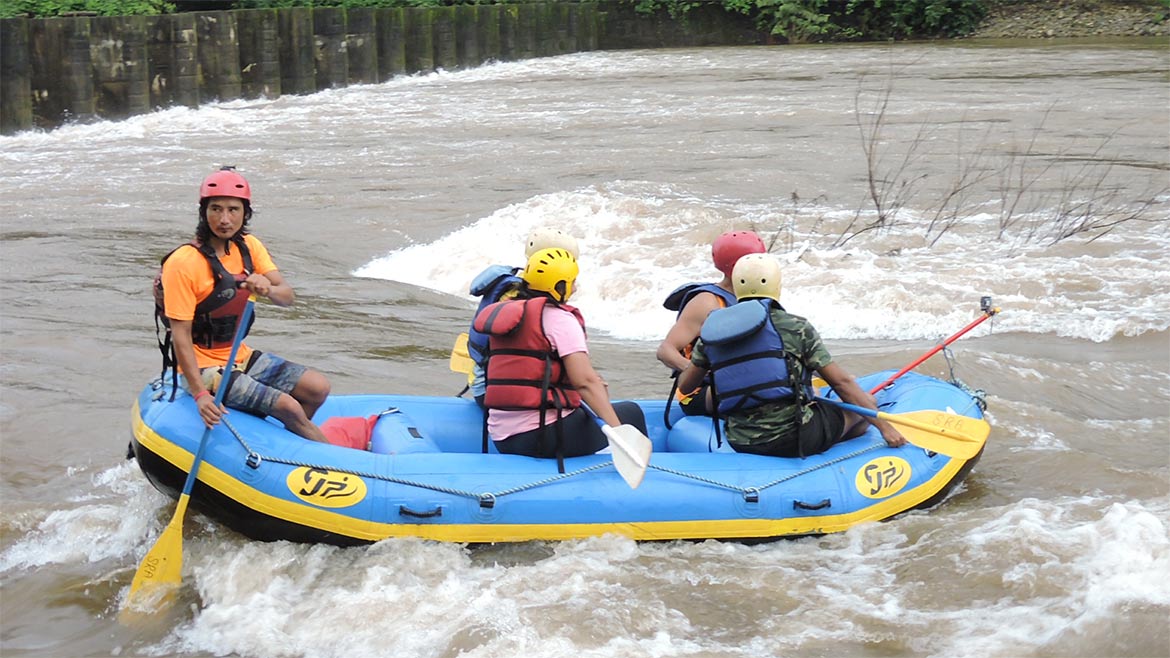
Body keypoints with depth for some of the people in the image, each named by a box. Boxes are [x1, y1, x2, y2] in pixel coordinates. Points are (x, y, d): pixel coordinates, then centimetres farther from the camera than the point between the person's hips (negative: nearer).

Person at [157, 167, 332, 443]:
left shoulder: (250, 247, 3)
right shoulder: (182, 264, -19)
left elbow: (288, 296, -6)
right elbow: (180, 335, -21)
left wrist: (268, 289, -31)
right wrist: (200, 394, -29)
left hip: (240, 357, 8)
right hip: (205, 368, -8)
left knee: (317, 388, -1)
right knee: (289, 407, -19)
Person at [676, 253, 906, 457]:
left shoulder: (711, 333, 4)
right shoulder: (794, 327, -6)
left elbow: (684, 385, 14)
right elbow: (841, 382, -5)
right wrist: (884, 426, 2)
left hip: (742, 447, 5)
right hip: (793, 438, -5)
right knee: (864, 403, 18)